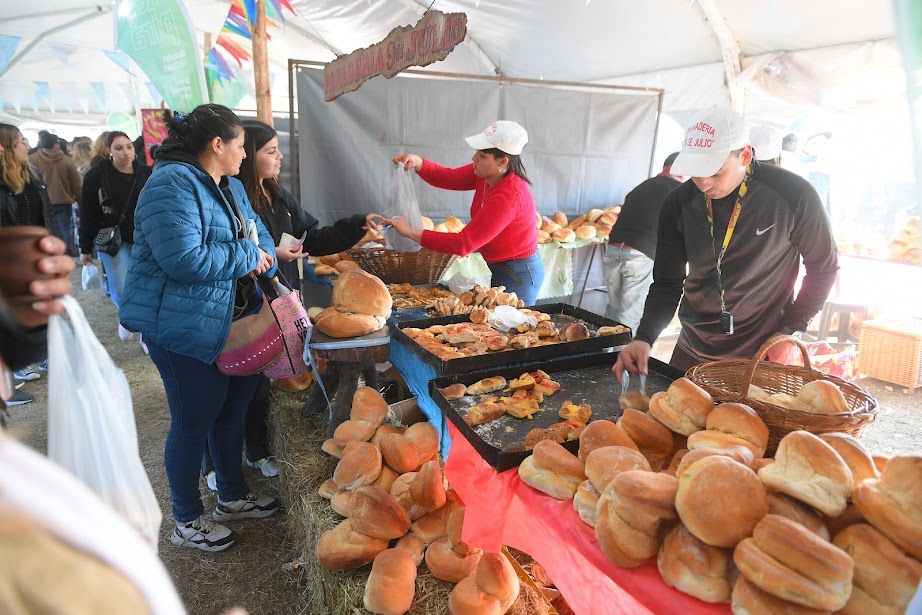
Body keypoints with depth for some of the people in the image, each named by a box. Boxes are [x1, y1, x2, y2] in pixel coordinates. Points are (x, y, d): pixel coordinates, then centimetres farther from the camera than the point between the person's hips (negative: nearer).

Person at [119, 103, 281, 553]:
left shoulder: (230, 187, 11)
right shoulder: (173, 184, -19)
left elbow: (258, 235, 15)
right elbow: (185, 260, -29)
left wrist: (265, 260, -6)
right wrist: (247, 257, -18)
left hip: (225, 321, 9)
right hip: (182, 326, -9)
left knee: (231, 407, 19)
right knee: (194, 420, 4)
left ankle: (232, 497, 40)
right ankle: (187, 522, 26)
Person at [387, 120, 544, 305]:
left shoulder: (508, 196, -31)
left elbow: (464, 244, -32)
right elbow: (447, 178, 1)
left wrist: (411, 233, -31)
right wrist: (417, 162, -20)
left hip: (518, 276, -9)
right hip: (499, 270, 9)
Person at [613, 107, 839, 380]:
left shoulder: (794, 195, -16)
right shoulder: (678, 204, -9)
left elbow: (824, 267, -1)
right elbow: (667, 283, -4)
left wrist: (790, 332, -9)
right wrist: (644, 338, -19)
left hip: (764, 356, -2)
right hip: (692, 352, 3)